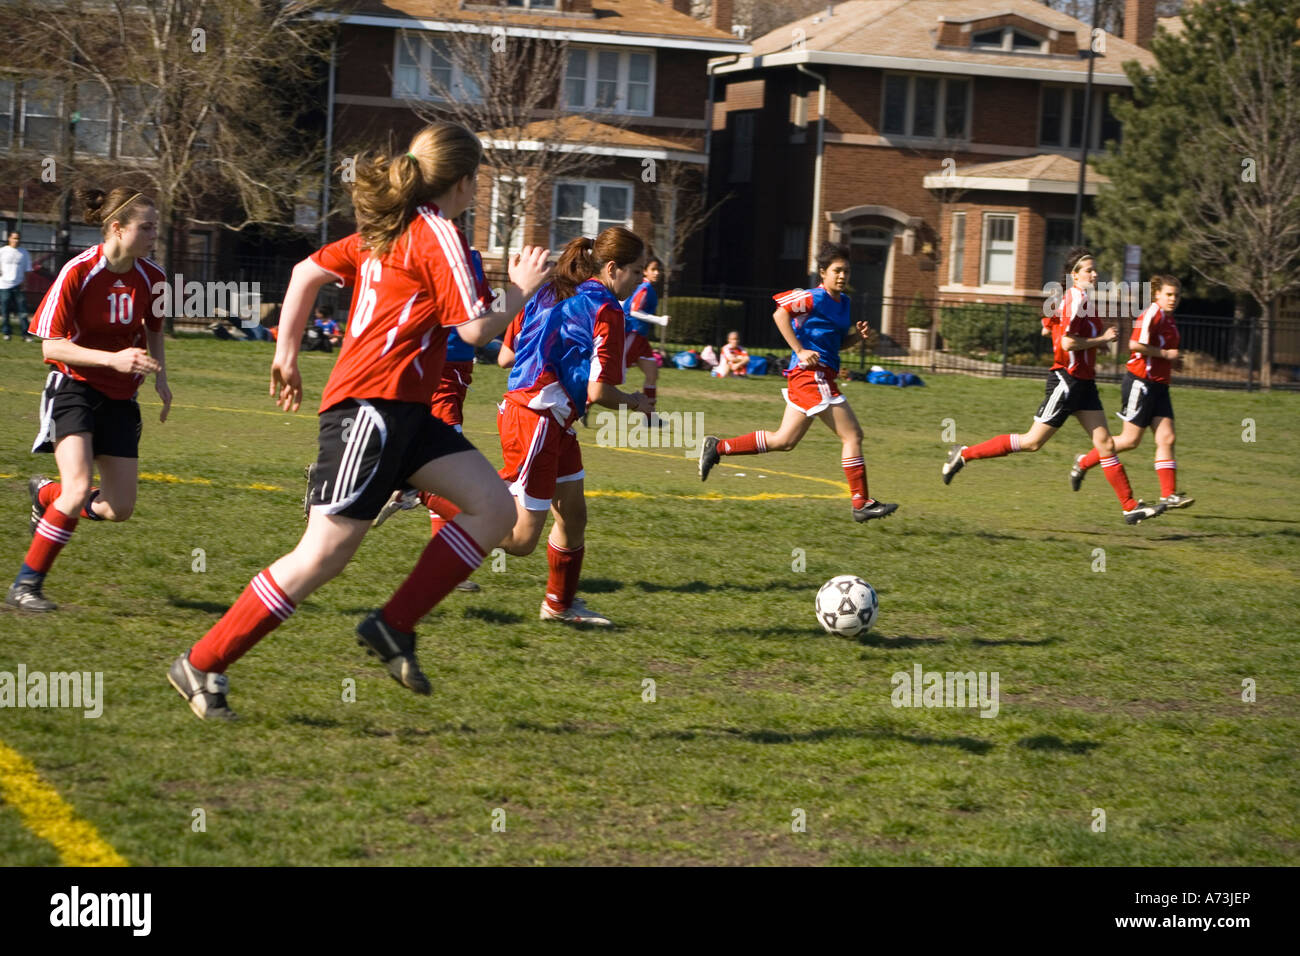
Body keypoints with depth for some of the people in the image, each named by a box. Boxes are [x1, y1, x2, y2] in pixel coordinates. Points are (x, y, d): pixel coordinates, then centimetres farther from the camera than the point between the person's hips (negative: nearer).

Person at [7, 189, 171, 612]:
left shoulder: (151, 277, -2)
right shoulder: (78, 272, -17)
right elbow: (51, 346, -17)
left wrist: (160, 377, 3)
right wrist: (112, 359, -28)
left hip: (120, 397, 5)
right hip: (75, 386, -5)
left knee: (119, 508, 2)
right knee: (79, 490, -24)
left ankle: (46, 495, 32)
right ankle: (25, 585, -10)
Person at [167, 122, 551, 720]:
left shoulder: (386, 230, 19)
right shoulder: (437, 234, -7)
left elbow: (308, 271, 20)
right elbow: (475, 328, -11)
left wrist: (286, 353, 24)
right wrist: (520, 289, 6)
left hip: (404, 412, 10)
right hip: (373, 405, -10)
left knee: (494, 506, 3)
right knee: (324, 554, -10)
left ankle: (393, 626, 3)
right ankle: (202, 664, -3)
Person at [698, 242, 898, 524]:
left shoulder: (843, 301, 17)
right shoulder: (815, 298, -10)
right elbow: (780, 314, -18)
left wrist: (857, 334, 6)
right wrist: (800, 351, -21)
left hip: (822, 377, 10)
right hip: (812, 374, -10)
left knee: (783, 440, 11)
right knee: (853, 435, -8)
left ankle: (717, 447, 15)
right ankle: (861, 504, -4)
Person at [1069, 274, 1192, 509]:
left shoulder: (1169, 318, 15)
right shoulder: (1152, 314, -14)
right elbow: (1135, 344, -25)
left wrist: (1173, 359, 12)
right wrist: (1165, 354, -17)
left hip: (1159, 385, 9)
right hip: (1140, 382, -9)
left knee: (1166, 438, -1)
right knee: (1131, 439, -4)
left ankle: (1169, 494, -3)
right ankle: (1084, 463, 14)